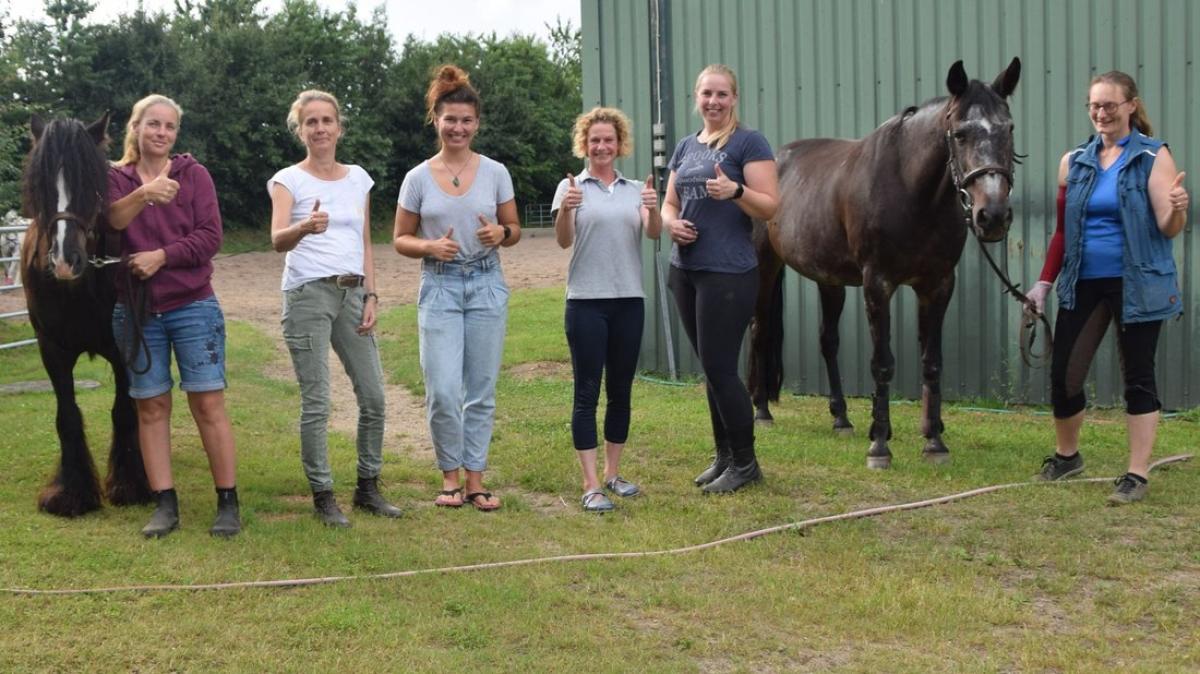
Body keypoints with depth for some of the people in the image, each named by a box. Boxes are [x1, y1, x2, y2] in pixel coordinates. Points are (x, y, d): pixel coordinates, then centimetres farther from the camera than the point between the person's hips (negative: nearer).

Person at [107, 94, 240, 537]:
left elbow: (210, 236, -6)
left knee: (208, 404, -2)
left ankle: (228, 504, 3)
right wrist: (143, 193, -35)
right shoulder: (115, 178, 5)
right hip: (136, 312, 2)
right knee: (151, 406, 5)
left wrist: (161, 256, -18)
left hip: (193, 306, -1)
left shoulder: (193, 175, 2)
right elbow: (111, 220, -16)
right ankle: (165, 505, 12)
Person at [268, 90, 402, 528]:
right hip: (308, 295, -5)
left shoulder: (358, 178, 13)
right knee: (316, 402, -6)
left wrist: (370, 296, 4)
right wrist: (305, 227, -39)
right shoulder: (288, 180, -2)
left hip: (352, 294, 5)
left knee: (373, 396, 4)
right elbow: (278, 241, -17)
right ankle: (323, 496, 5)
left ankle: (368, 487, 18)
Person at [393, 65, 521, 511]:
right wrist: (431, 247, -14)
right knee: (443, 391, -9)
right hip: (439, 286, -1)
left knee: (481, 390, 4)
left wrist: (501, 233, -12)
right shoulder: (418, 178, 1)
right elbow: (400, 240, 7)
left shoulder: (495, 173, 3)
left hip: (487, 285, 1)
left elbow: (515, 231, 11)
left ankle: (474, 479, 15)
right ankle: (450, 475, 11)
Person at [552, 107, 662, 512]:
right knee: (588, 393, -4)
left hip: (629, 301, 4)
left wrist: (653, 209, -27)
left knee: (621, 391, 10)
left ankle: (612, 473, 21)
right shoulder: (571, 187, 2)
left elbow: (654, 234, -5)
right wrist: (565, 209, -31)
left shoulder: (636, 189, 10)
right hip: (586, 302, -3)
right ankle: (590, 486, -4)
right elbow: (563, 241, -11)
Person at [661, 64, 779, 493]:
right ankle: (724, 456, 23)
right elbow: (670, 203, 19)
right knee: (711, 369, 13)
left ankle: (745, 462, 8)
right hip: (685, 271, 7)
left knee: (719, 368, -6)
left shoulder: (749, 143, -5)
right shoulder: (685, 147, 14)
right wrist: (671, 223, -3)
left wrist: (735, 191, -28)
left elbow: (770, 206, -11)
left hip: (728, 273, -7)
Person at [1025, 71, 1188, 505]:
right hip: (1082, 284, 4)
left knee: (1138, 377, 0)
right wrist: (1044, 282, 8)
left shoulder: (1153, 157, -4)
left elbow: (1167, 228, -11)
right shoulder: (1074, 162, 8)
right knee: (1062, 374, 5)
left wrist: (1177, 208, -33)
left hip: (1137, 285, -4)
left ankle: (1137, 475, 7)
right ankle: (1067, 456, 28)